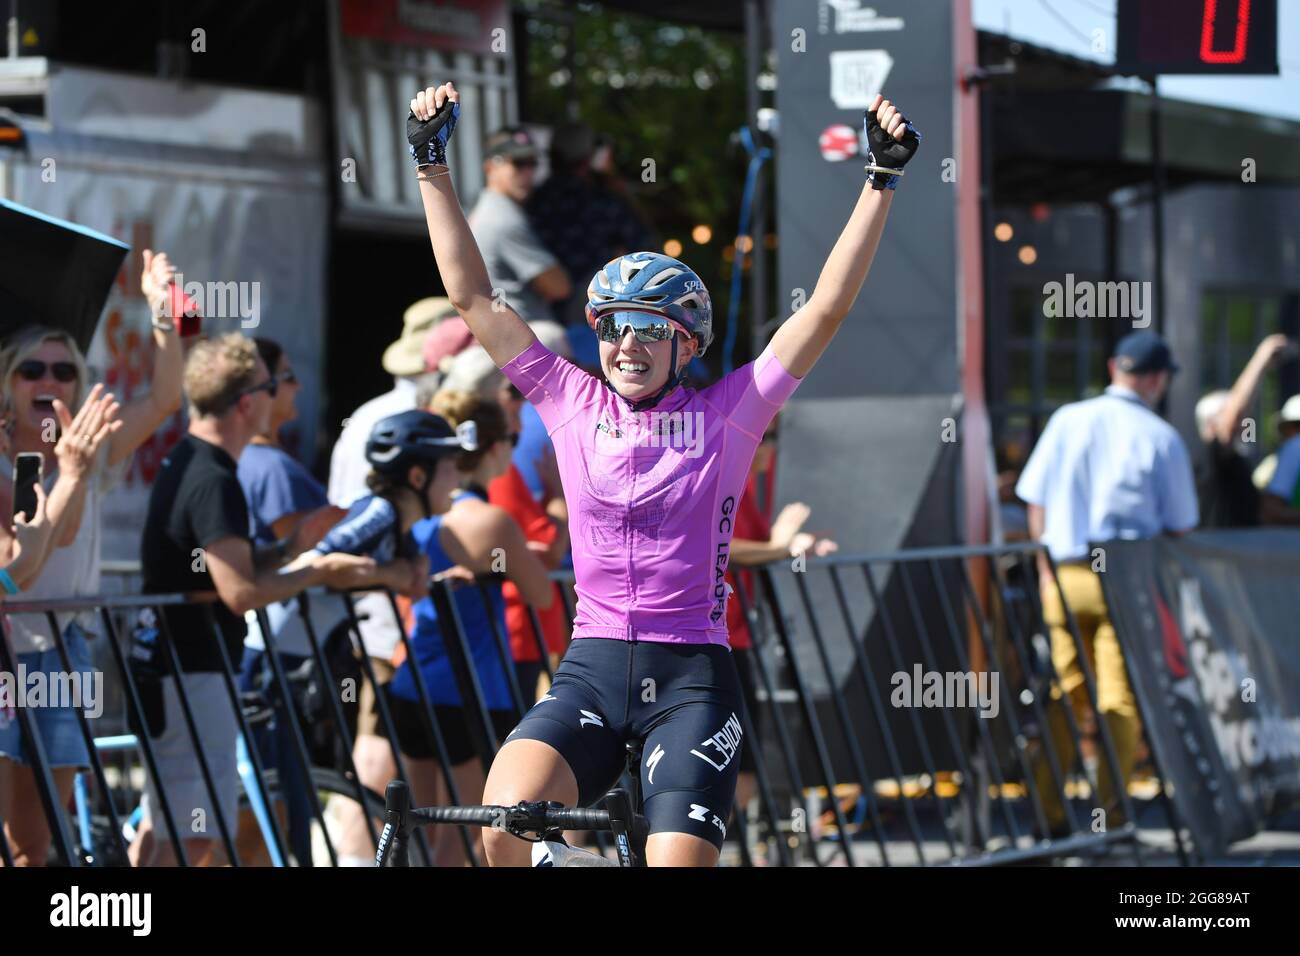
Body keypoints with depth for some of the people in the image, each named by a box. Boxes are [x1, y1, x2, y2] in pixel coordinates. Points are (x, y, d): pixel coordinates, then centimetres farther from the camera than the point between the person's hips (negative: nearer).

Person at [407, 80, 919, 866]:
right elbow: (474, 298, 9)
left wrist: (882, 181, -6)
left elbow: (828, 308, -1)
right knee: (505, 823, -26)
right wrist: (432, 164, 7)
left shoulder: (725, 414, 4)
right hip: (590, 670, 1)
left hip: (691, 681, -1)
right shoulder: (572, 404, 8)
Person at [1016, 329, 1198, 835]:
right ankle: (1109, 811, -2)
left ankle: (1048, 810, 8)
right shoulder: (1161, 437, -2)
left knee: (1065, 694, 9)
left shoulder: (1067, 421, 4)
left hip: (1065, 577, 3)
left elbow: (1035, 501, 7)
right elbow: (1179, 525, 0)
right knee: (1121, 697, 1)